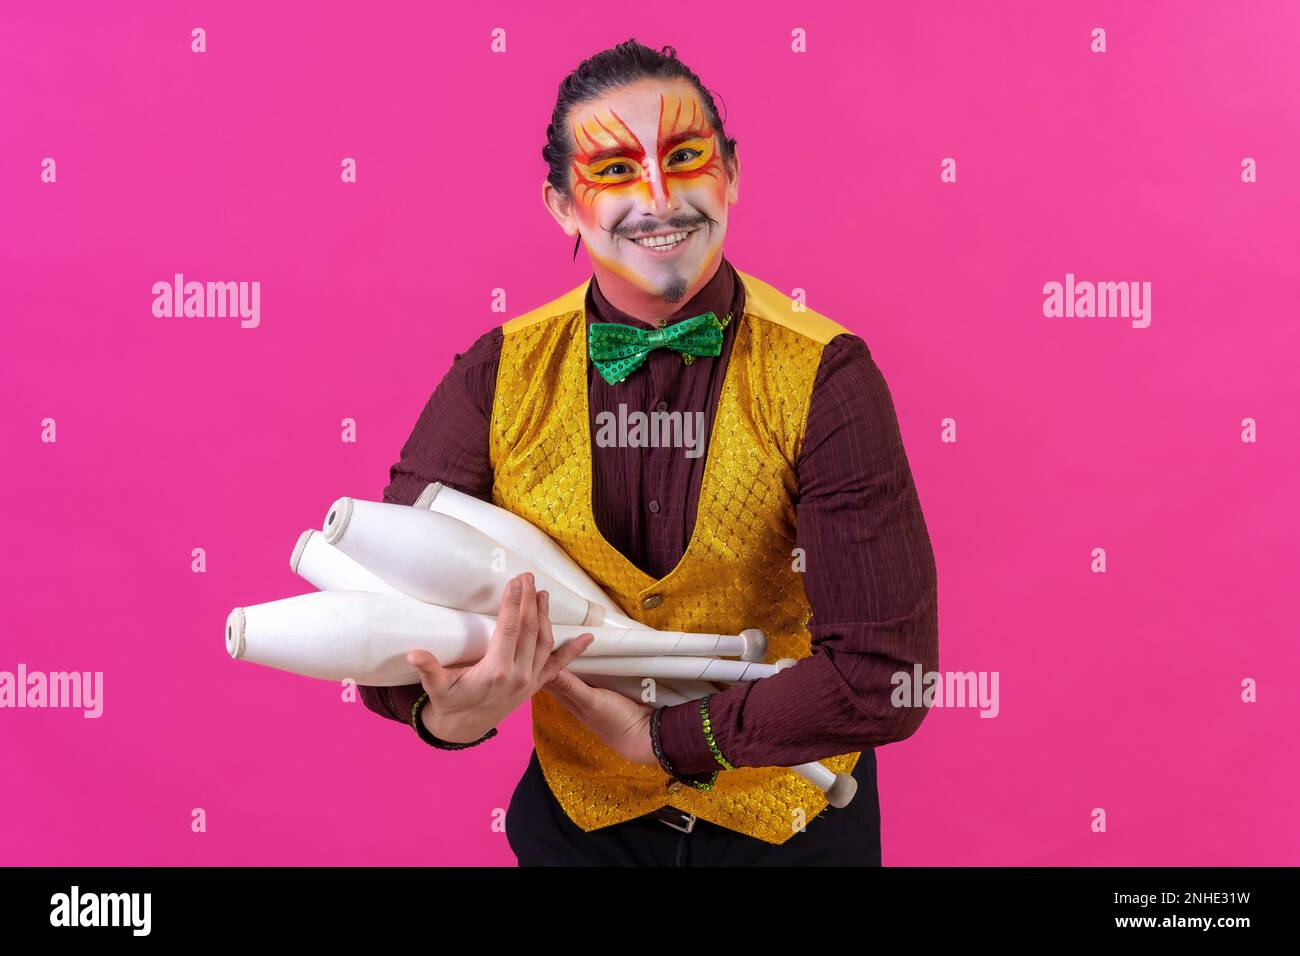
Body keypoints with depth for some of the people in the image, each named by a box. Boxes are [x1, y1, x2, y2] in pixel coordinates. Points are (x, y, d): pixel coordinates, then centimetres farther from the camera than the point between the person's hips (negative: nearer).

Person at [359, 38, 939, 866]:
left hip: (789, 818, -1)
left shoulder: (824, 377, -21)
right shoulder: (500, 376, -13)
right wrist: (453, 711, -33)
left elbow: (885, 674, -23)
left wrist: (667, 737, -23)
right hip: (580, 814, 2)